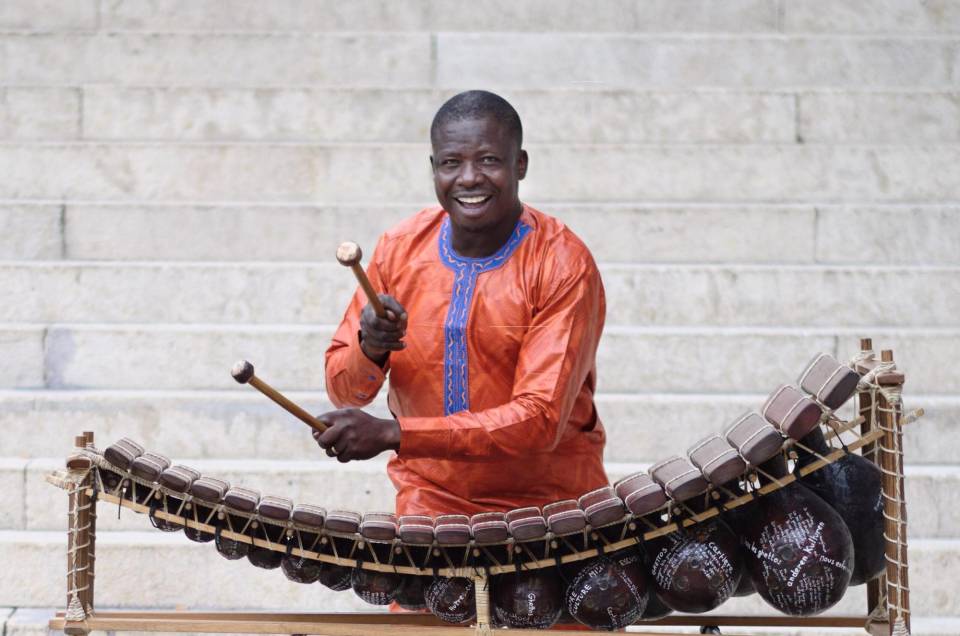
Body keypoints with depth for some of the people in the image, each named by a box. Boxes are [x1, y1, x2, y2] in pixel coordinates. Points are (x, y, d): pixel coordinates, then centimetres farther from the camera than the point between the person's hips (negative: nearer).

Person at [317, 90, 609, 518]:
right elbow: (343, 389, 5)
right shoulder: (400, 249, 0)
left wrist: (393, 433, -26)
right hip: (429, 500, 3)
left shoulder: (563, 266, -13)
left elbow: (540, 419, -20)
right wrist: (369, 349, -19)